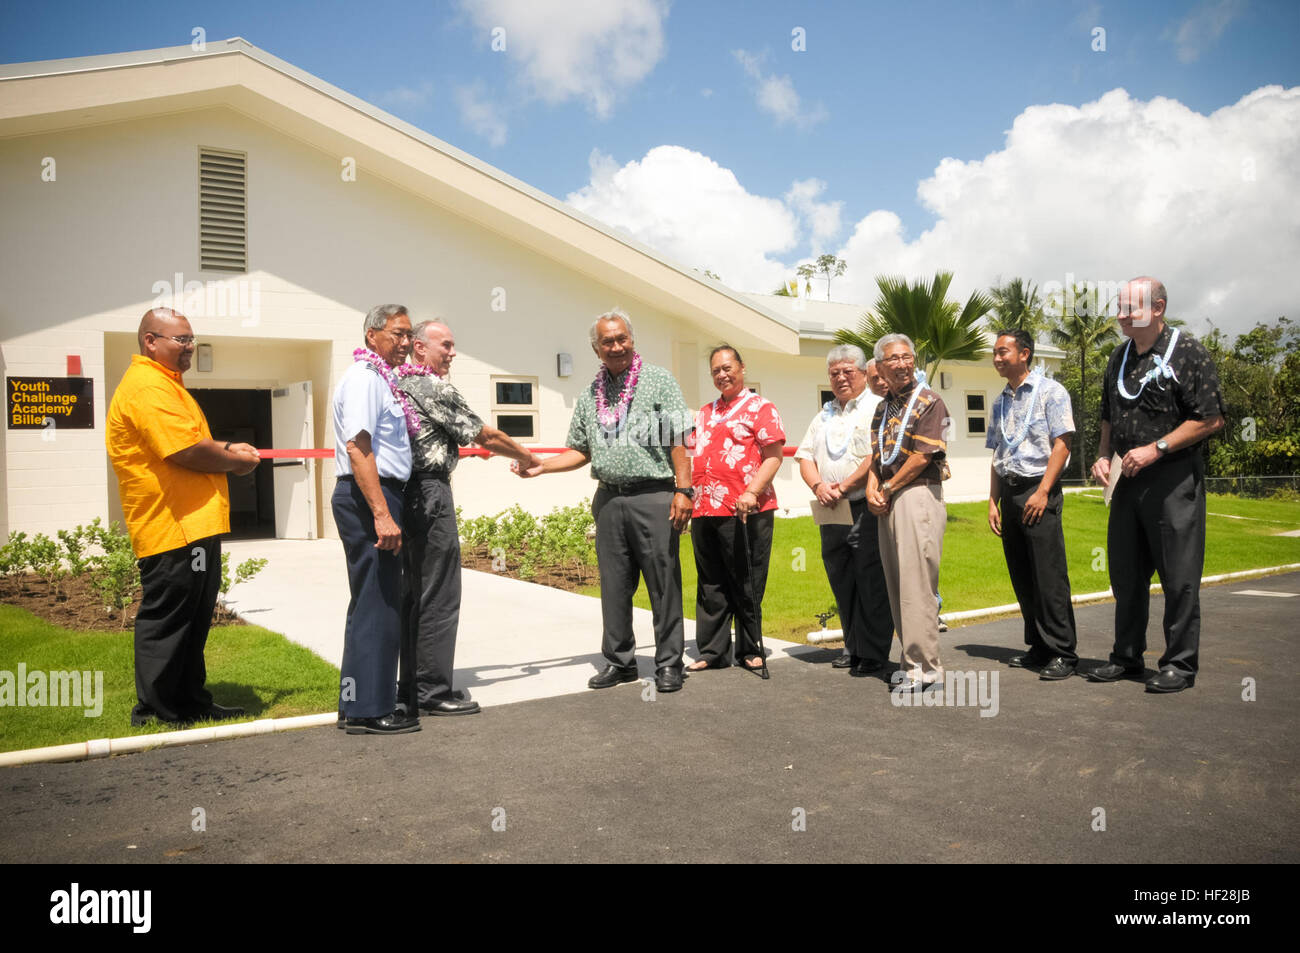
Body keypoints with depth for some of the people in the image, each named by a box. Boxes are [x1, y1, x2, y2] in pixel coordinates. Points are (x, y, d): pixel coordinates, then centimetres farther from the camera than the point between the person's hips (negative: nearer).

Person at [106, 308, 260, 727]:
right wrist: (235, 462, -7)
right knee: (165, 620, -2)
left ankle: (191, 701, 28)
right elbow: (187, 452, -23)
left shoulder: (165, 384, 21)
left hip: (196, 526, 11)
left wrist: (226, 449, 12)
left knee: (194, 620, 17)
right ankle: (154, 711, 9)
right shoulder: (147, 387, -15)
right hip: (173, 527, -11)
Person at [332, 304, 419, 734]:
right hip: (368, 499, -11)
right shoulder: (363, 378, -11)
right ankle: (368, 710, 0)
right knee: (376, 603, -7)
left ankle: (359, 704, 24)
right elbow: (357, 448, -21)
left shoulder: (382, 379, 20)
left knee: (376, 601, 15)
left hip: (380, 497, 11)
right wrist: (382, 514, -27)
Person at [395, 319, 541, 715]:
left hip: (405, 495, 10)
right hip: (430, 492, -10)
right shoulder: (436, 387, -11)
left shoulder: (396, 383, 16)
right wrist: (528, 458, 7)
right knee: (439, 594, -5)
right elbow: (485, 436, -8)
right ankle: (433, 691, -1)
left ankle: (411, 685, 19)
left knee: (413, 592, 13)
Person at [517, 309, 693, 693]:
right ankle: (619, 661, 20)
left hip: (653, 495, -4)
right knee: (614, 585, 9)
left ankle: (668, 663, 8)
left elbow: (677, 441, -4)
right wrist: (540, 466, 6)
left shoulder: (658, 381, 2)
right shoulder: (589, 396, 15)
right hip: (609, 499, 5)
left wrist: (683, 490, -11)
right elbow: (581, 451, 19)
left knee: (663, 583, -1)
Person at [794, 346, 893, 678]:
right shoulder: (824, 415, 21)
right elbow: (805, 456, 15)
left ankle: (873, 655, 2)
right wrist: (818, 486, -4)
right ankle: (853, 649, 19)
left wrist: (844, 487, -15)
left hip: (866, 509, -6)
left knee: (871, 582, -5)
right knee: (841, 582, 9)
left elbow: (877, 457, -13)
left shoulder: (877, 408, -1)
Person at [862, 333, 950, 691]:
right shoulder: (883, 408, 19)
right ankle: (913, 659, 18)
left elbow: (922, 457, -13)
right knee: (897, 584, 10)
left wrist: (888, 489, -6)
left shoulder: (929, 402, -5)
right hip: (887, 502, 8)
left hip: (918, 496, -8)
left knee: (916, 583, -10)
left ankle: (924, 667, -5)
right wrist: (872, 489, -1)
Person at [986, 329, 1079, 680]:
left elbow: (1061, 444, -9)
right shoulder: (1001, 402, 17)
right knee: (1022, 577, 8)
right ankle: (1039, 647, 17)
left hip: (1038, 490, -7)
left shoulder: (1050, 391, -2)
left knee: (1050, 576, -9)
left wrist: (1042, 492, -17)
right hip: (1009, 493, 7)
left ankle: (1063, 653, -4)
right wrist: (993, 501, 11)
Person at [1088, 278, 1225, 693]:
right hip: (1126, 479, 7)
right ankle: (1127, 656, 23)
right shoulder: (1120, 357, 13)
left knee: (1179, 576, -2)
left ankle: (1180, 664, 9)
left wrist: (1155, 448, -16)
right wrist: (1103, 456, 7)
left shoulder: (1187, 351, -7)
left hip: (1174, 479, -7)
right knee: (1125, 573, 12)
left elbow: (1211, 419, -12)